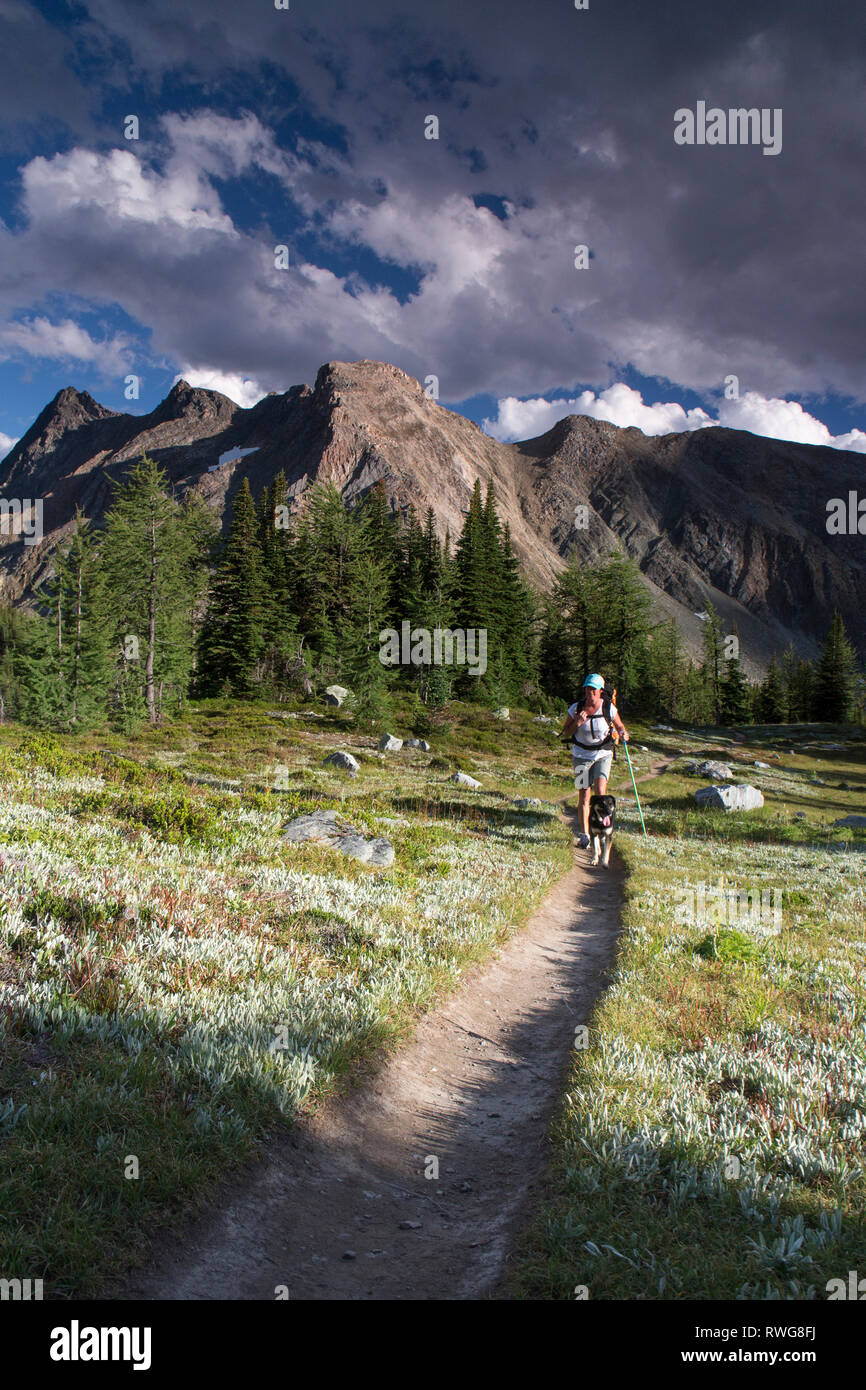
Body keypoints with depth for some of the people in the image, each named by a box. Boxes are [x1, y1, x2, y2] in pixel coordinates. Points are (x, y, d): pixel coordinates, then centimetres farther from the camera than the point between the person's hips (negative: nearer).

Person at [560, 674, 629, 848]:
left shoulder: (609, 708, -8)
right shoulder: (576, 708, -9)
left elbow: (620, 726, 8)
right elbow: (564, 734, -3)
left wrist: (623, 734, -14)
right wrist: (577, 723, -20)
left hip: (603, 754, 0)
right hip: (582, 755, 0)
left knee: (600, 791, -18)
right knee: (585, 796, -2)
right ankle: (584, 835, 11)